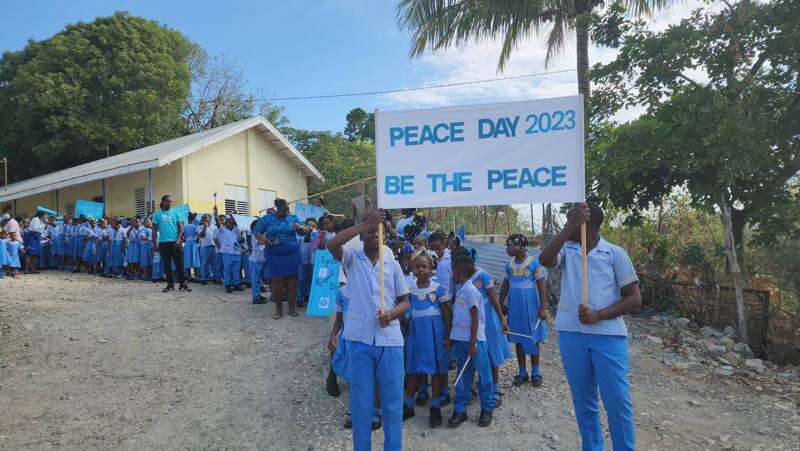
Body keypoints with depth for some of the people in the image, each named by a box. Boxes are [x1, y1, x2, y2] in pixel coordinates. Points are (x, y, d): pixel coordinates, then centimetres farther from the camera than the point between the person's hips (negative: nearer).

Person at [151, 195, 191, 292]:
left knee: (179, 263, -3)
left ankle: (182, 284, 1)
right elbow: (154, 230, 7)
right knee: (167, 264, 6)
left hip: (175, 242, -1)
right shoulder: (157, 215, 8)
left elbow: (180, 227, 3)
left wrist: (178, 239, -11)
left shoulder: (175, 213, 7)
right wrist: (154, 243, -2)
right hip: (163, 243, 1)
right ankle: (170, 284, 13)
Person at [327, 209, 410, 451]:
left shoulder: (393, 264, 8)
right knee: (361, 402, 8)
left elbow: (405, 301, 11)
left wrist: (391, 314, -10)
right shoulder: (352, 259, 2)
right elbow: (332, 244, -20)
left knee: (393, 402, 10)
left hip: (390, 340, 2)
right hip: (360, 339, -2)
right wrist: (365, 223, -22)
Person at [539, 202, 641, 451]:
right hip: (571, 334, 3)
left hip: (608, 335, -2)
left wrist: (598, 316, -13)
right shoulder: (566, 249, 6)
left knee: (618, 402, 0)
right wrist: (570, 226, -24)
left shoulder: (615, 253, 1)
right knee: (583, 402, 13)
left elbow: (634, 299, -1)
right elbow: (544, 259, -17)